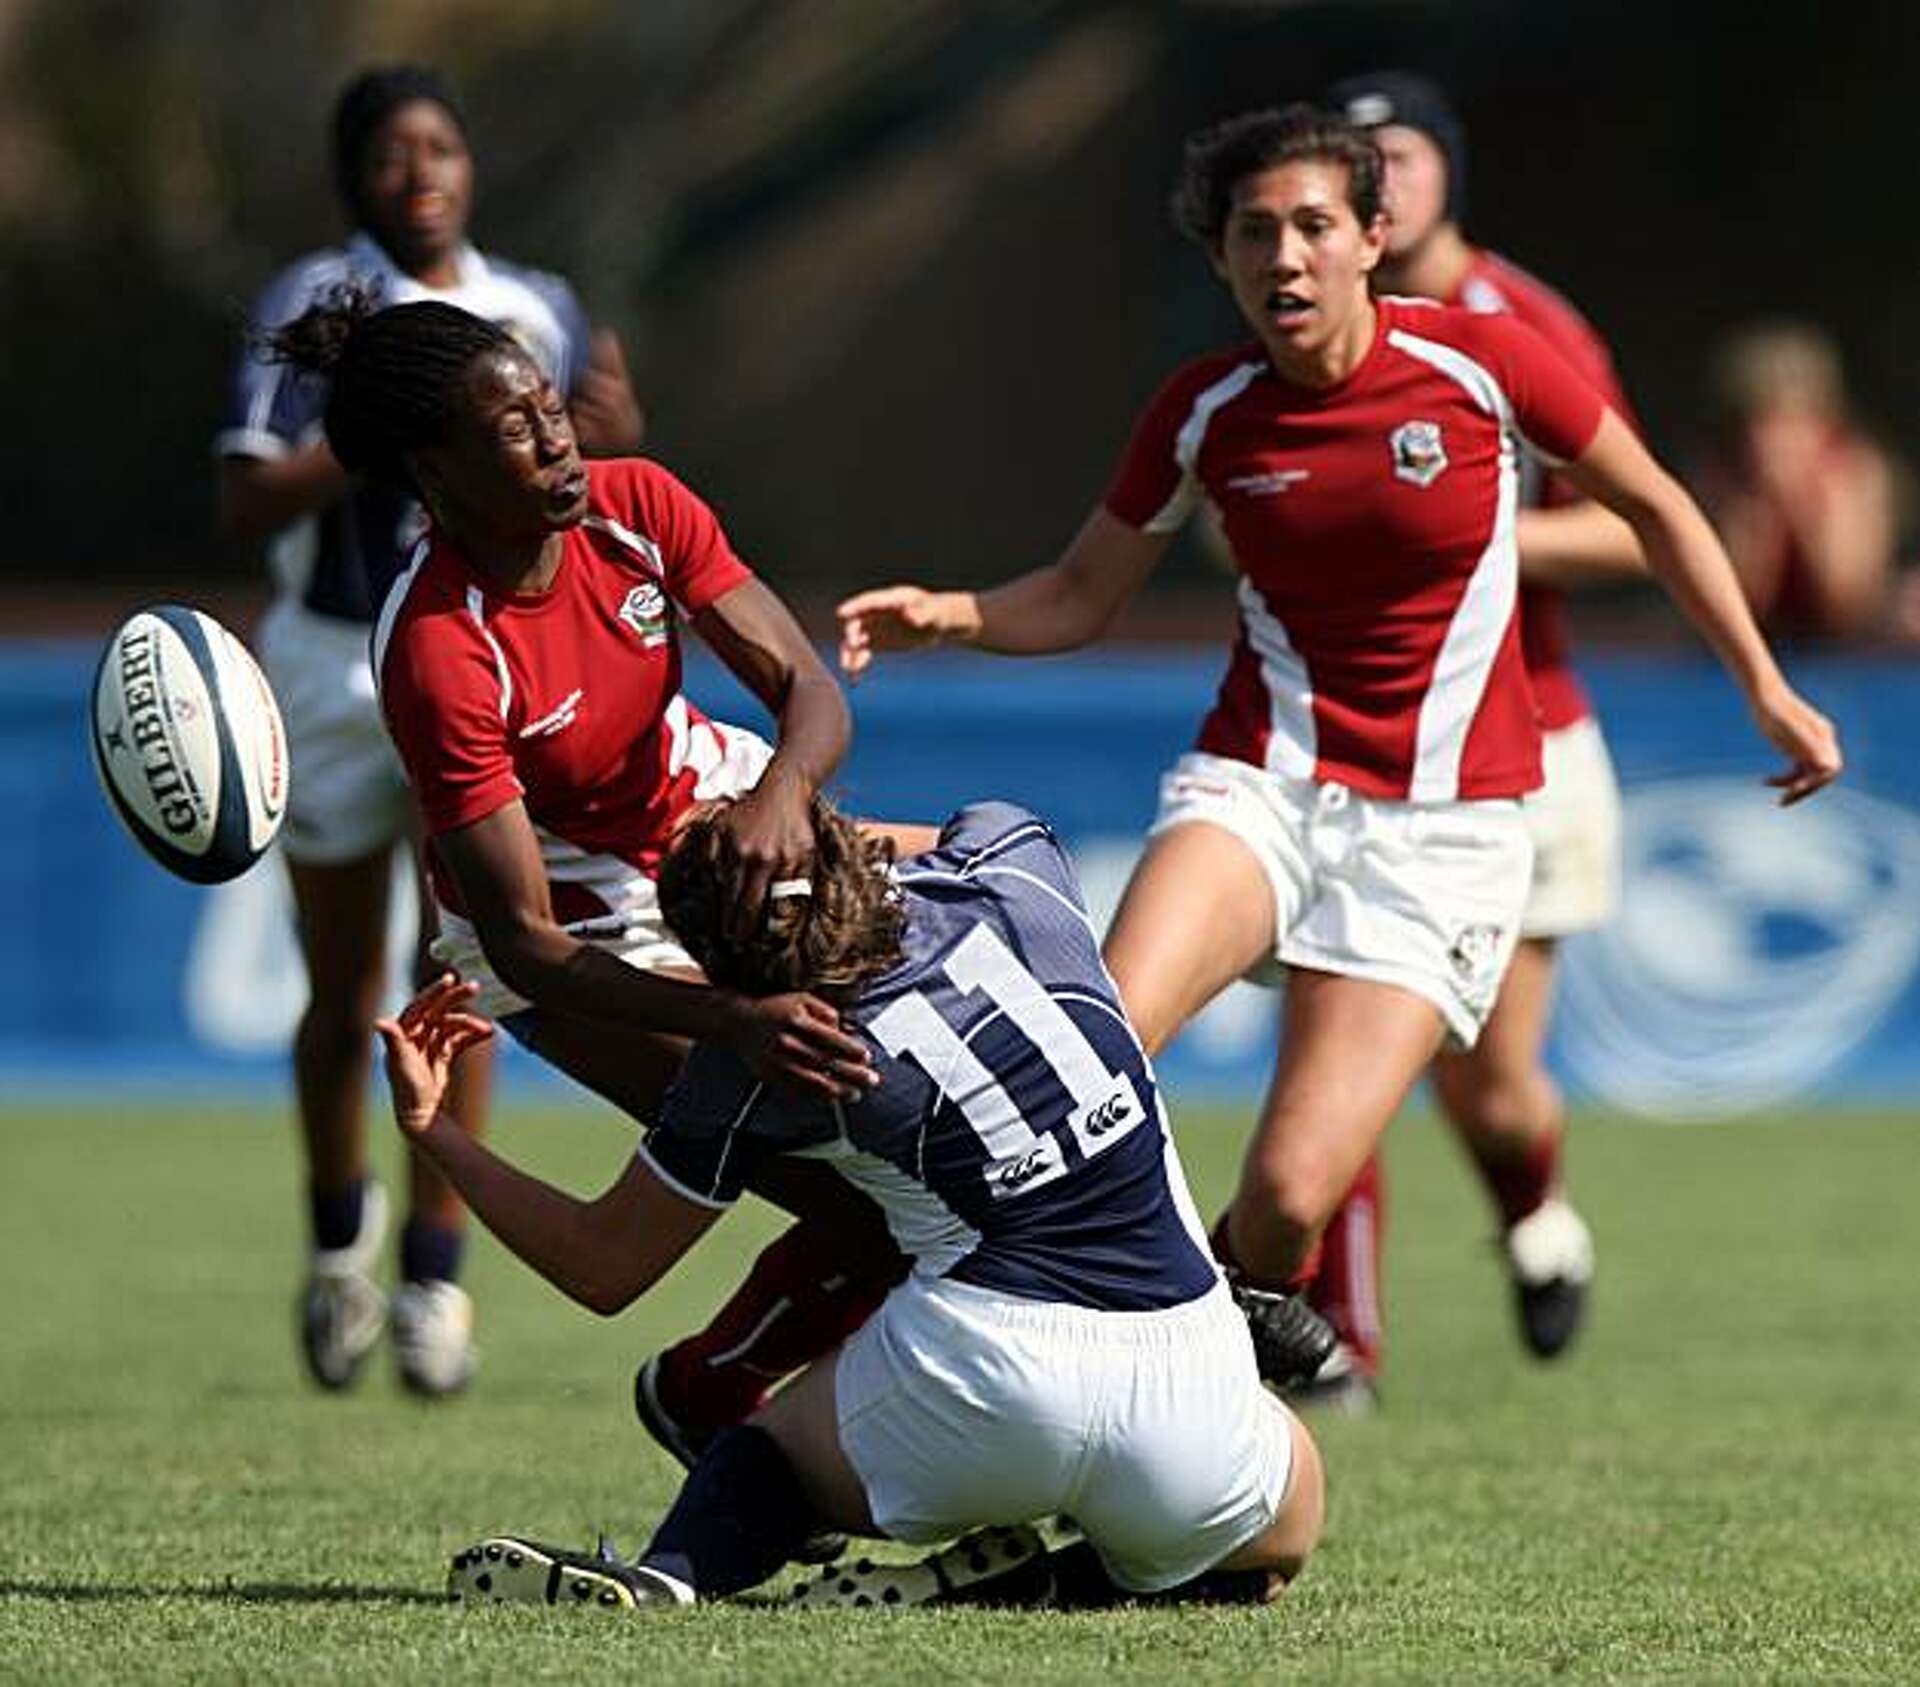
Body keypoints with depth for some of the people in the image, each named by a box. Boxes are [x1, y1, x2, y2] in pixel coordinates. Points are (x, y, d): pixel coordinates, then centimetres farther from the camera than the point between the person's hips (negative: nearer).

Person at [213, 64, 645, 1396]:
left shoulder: (537, 313, 5)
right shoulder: (314, 305, -7)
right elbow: (247, 504, -17)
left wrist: (608, 441, -5)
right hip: (335, 668, -1)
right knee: (344, 999, 9)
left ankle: (435, 1275, -7)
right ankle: (342, 1231, 35)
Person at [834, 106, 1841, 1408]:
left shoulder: (1479, 362, -7)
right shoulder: (1206, 412, 0)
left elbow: (1654, 505, 8)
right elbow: (1083, 596, 12)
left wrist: (1766, 687, 10)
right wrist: (948, 614, -7)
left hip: (1441, 832, -2)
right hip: (1257, 786, 2)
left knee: (1287, 1200, -16)